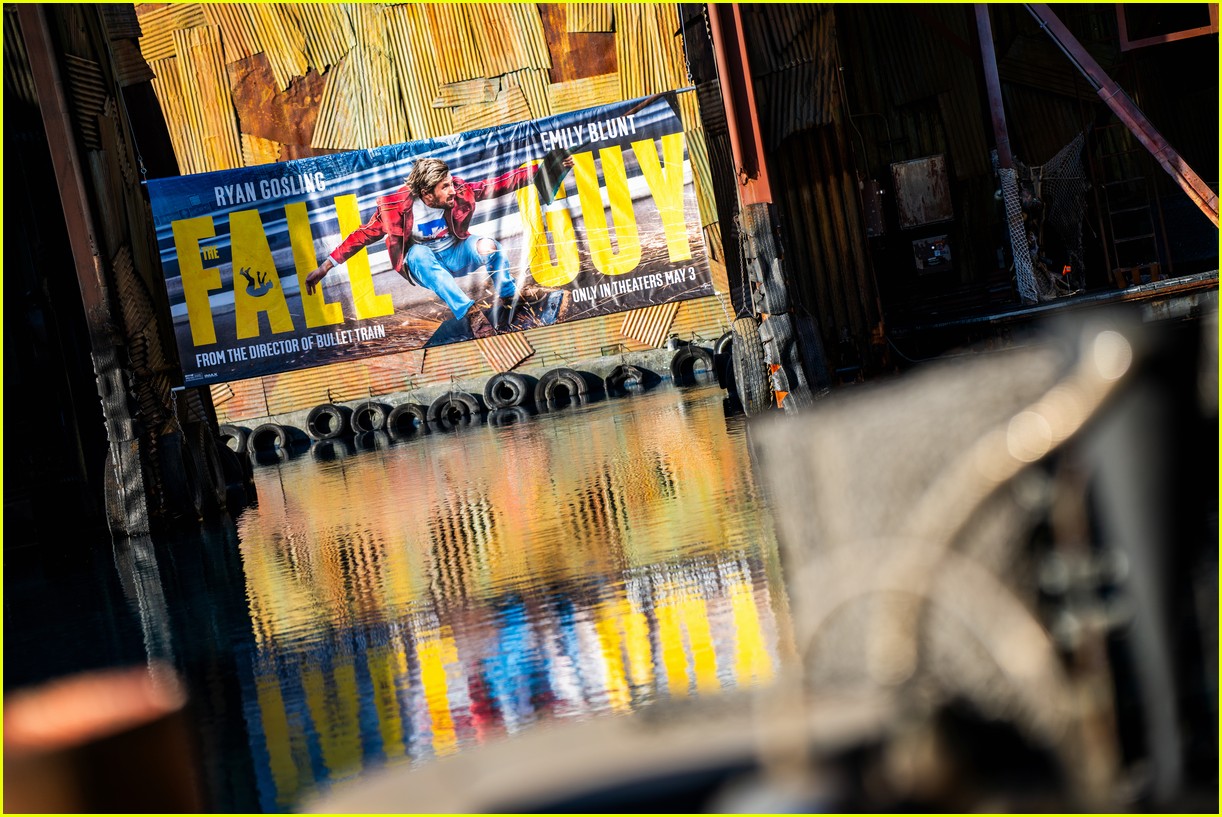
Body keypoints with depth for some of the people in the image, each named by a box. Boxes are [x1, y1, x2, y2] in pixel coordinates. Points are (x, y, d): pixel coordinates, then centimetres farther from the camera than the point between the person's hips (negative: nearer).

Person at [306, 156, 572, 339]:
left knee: (487, 245, -30)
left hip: (455, 255, 1)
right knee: (418, 252, -38)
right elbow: (363, 235, -17)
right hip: (422, 263, -1)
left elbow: (498, 185, -16)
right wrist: (326, 266, -21)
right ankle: (471, 313, -49)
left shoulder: (458, 192, -18)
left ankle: (507, 301, -17)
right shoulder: (397, 207, -23)